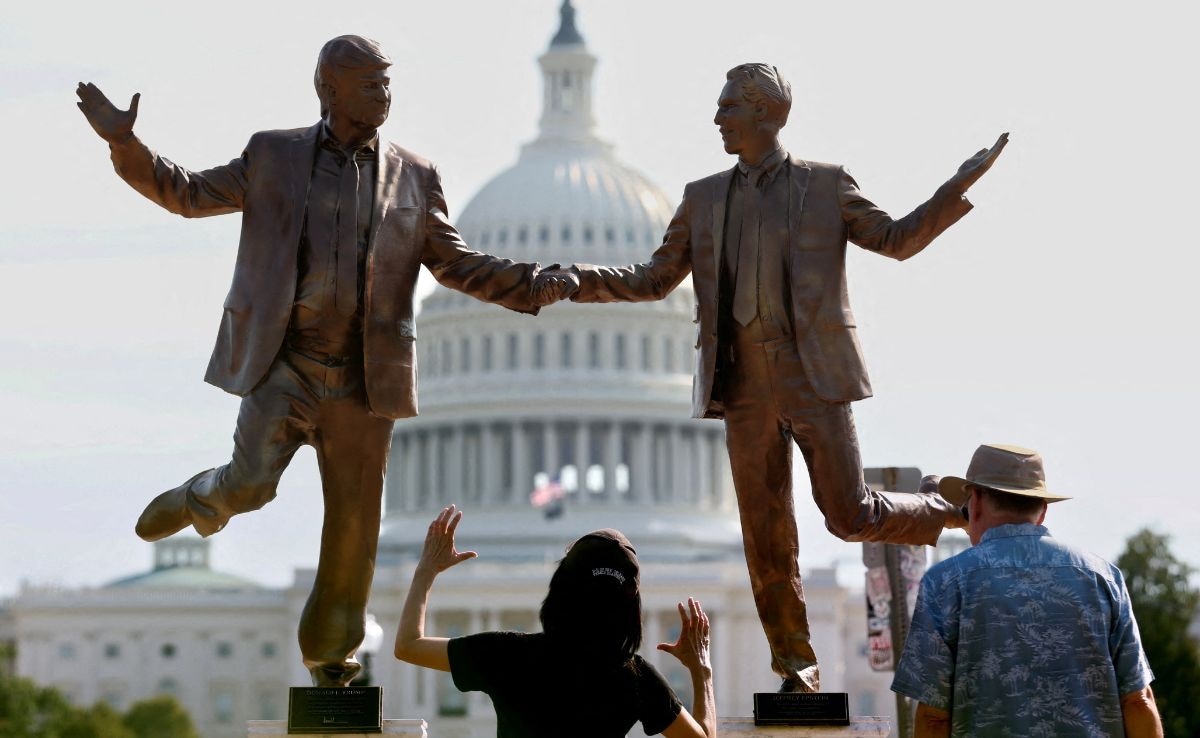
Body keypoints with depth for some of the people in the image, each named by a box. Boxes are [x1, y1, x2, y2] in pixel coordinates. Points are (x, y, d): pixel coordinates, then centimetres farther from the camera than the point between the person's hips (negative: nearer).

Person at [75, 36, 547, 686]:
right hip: (283, 366, -2)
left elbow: (456, 264, 10)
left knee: (353, 519, 5)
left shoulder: (414, 178, 7)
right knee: (248, 485, -18)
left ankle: (329, 653, 23)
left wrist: (537, 286, -3)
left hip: (362, 380, 2)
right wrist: (126, 144, -4)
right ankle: (196, 503, 20)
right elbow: (191, 194, 10)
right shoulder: (274, 156, 5)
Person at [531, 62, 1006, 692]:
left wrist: (958, 189, -5)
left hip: (812, 377, -3)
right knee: (766, 533, 2)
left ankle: (954, 512, 21)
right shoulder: (703, 198, 13)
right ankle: (795, 666, 12)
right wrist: (576, 281, 0)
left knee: (849, 515, -7)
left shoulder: (826, 186, 4)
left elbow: (896, 239, 8)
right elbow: (653, 280, 15)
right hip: (745, 384, 3)